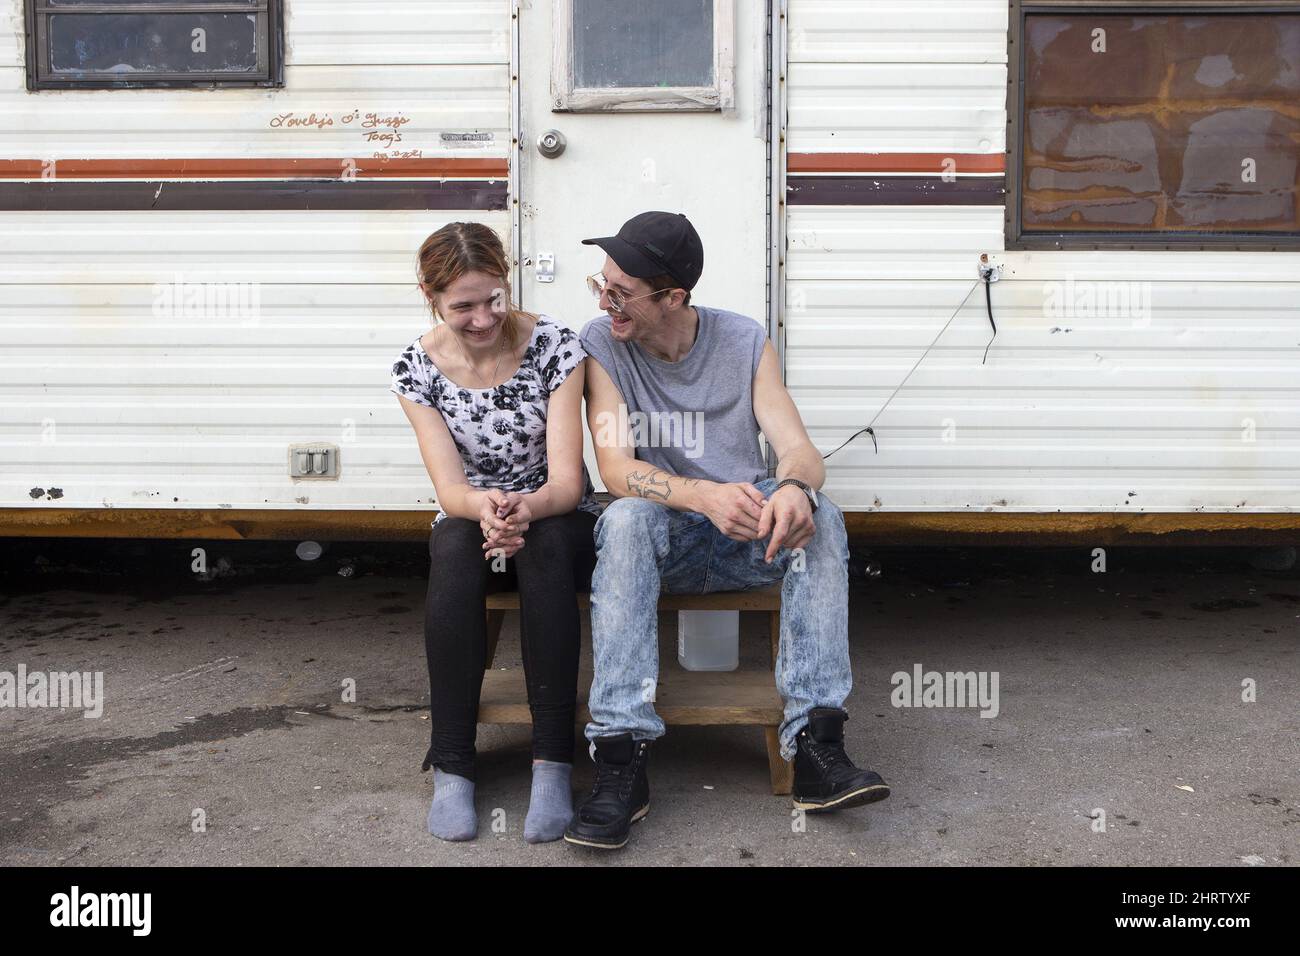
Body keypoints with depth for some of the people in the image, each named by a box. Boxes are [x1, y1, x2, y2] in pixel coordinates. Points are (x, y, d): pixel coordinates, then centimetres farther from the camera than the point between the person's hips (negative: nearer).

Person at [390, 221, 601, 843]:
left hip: (558, 522, -1)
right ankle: (451, 766, -30)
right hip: (471, 521, 1)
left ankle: (552, 765, -34)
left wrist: (527, 508, -41)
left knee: (544, 544, -37)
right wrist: (483, 508, -40)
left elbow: (566, 480, -18)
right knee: (454, 548, -35)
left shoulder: (554, 347, -13)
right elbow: (449, 488, -15)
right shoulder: (417, 368, -8)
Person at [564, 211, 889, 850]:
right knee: (627, 517, -35)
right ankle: (622, 762, -37)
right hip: (662, 541, -1)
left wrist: (794, 488, -37)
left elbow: (797, 448, -10)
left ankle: (816, 747, -31)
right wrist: (703, 496, -37)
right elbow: (614, 468, -17)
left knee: (818, 515, -28)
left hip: (745, 536, 2)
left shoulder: (746, 343, -1)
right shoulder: (602, 344, -6)